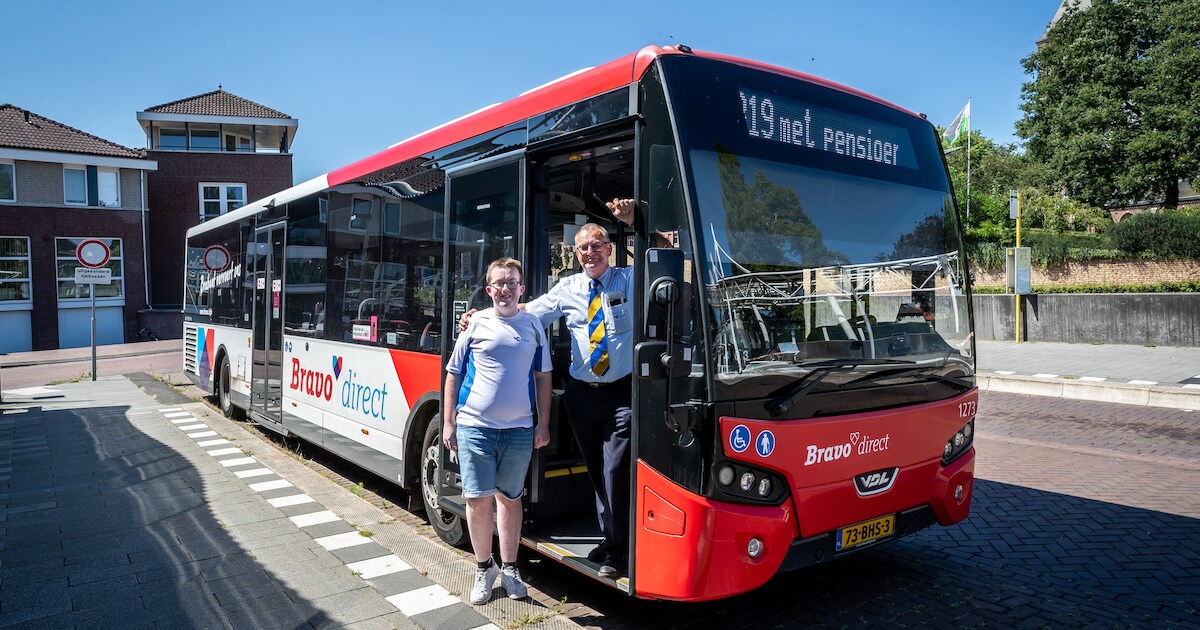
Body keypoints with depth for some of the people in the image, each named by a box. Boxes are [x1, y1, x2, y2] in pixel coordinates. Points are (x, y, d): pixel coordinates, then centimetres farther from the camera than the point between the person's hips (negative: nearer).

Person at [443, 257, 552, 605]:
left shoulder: (533, 325, 6)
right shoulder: (475, 323, 2)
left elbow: (543, 376, 11)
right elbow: (453, 374, 6)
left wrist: (543, 423, 6)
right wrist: (448, 423, 2)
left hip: (519, 429, 1)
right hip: (474, 426, -1)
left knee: (510, 498, 12)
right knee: (478, 500, 1)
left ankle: (509, 569, 26)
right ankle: (483, 568, 21)